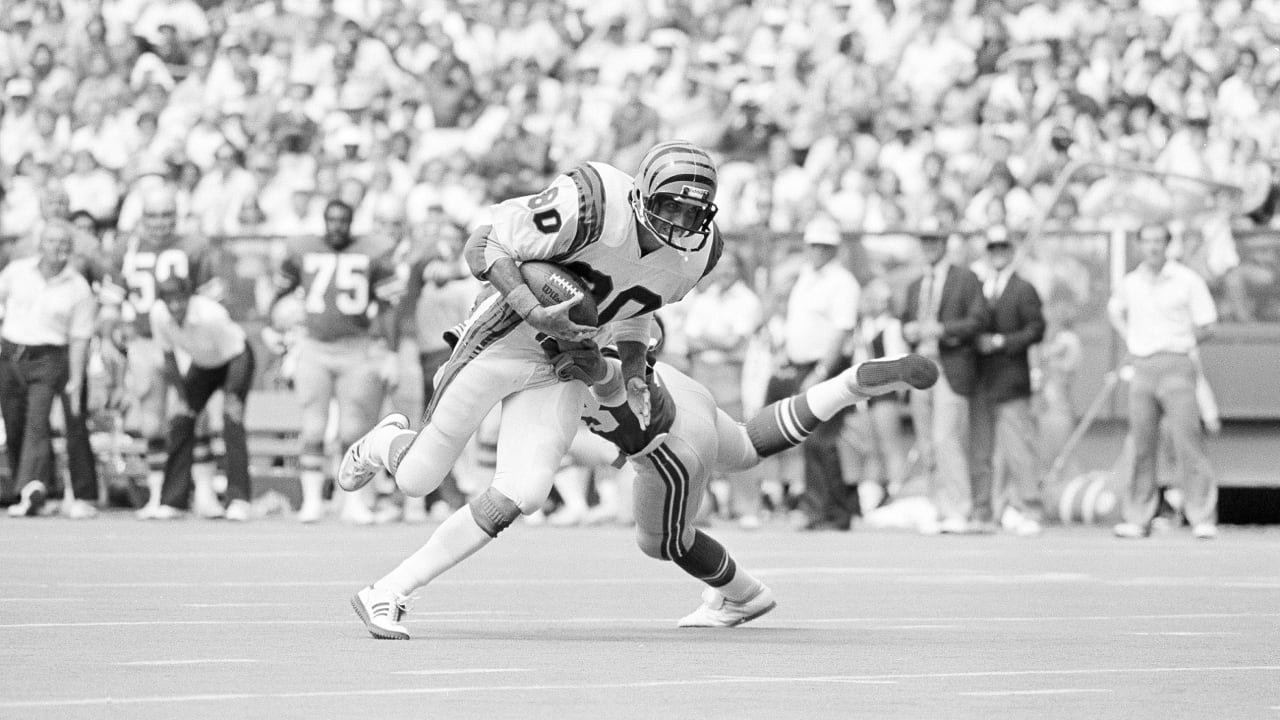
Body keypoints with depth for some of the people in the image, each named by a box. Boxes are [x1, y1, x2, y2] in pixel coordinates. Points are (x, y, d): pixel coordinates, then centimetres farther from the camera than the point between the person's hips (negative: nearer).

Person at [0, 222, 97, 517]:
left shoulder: (79, 288, -3)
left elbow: (80, 338, -3)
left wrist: (75, 381, -6)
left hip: (48, 359, -3)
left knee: (37, 422, -18)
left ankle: (32, 488, -28)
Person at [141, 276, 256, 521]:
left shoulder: (211, 315, -38)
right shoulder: (159, 314, -23)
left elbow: (239, 356, -26)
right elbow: (169, 355, -6)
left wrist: (231, 395, -24)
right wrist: (182, 396, -7)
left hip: (234, 360, -5)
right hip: (202, 363, 5)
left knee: (232, 423, -21)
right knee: (180, 423, -5)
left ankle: (239, 501, -19)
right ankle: (172, 503, 1)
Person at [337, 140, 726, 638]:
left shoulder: (697, 253, -8)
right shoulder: (594, 205, -30)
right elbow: (484, 247, -23)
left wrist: (632, 375, 3)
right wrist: (536, 315, -33)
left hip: (563, 367, 5)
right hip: (502, 342, -5)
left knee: (522, 494, -12)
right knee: (418, 479, 4)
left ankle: (386, 595, 1)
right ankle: (383, 443, 44)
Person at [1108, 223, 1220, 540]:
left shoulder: (1186, 280, -3)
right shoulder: (1131, 282, 10)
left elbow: (1206, 326, 0)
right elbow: (1114, 310, 30)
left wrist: (1177, 346, 1)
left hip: (1175, 367, -4)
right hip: (1141, 368, 4)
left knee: (1187, 440, -11)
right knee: (1141, 445, 5)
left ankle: (1203, 519, -11)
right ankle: (1138, 518, 11)